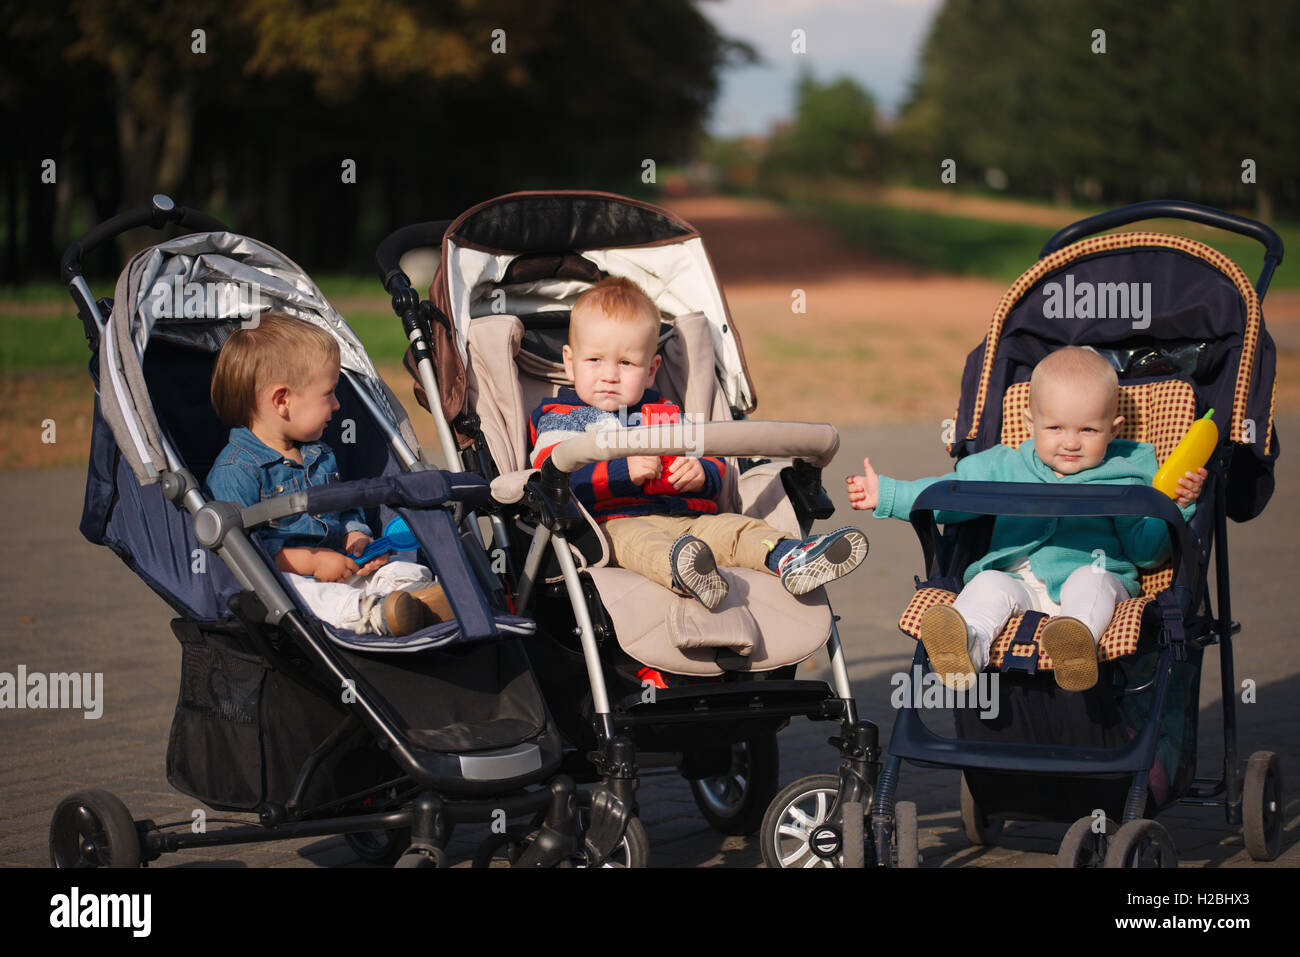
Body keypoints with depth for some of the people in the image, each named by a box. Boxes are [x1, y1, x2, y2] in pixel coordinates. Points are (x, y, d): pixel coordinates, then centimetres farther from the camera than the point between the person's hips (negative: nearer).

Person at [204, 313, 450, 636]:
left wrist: (356, 540, 6)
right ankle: (372, 614, -62)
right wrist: (311, 562, -20)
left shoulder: (322, 457, 20)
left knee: (412, 572, -11)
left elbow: (346, 512, 31)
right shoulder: (234, 470, -10)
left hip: (337, 571, 8)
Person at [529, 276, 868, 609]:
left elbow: (715, 466, 27)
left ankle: (787, 558, -47)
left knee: (738, 528, -19)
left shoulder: (668, 415, 30)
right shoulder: (560, 419, 14)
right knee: (636, 541, -38)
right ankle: (678, 569, -71)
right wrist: (624, 472, -20)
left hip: (688, 518, 6)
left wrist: (701, 474, 0)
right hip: (616, 520, -6)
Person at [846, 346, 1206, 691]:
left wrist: (1176, 506, -12)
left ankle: (1078, 636, -66)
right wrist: (886, 495, 20)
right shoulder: (1006, 468, 20)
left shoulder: (1121, 482, 11)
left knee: (1090, 580, -34)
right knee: (988, 585, -27)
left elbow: (1146, 549, 4)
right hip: (1019, 584, 2)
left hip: (1092, 578, -2)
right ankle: (968, 644, -58)